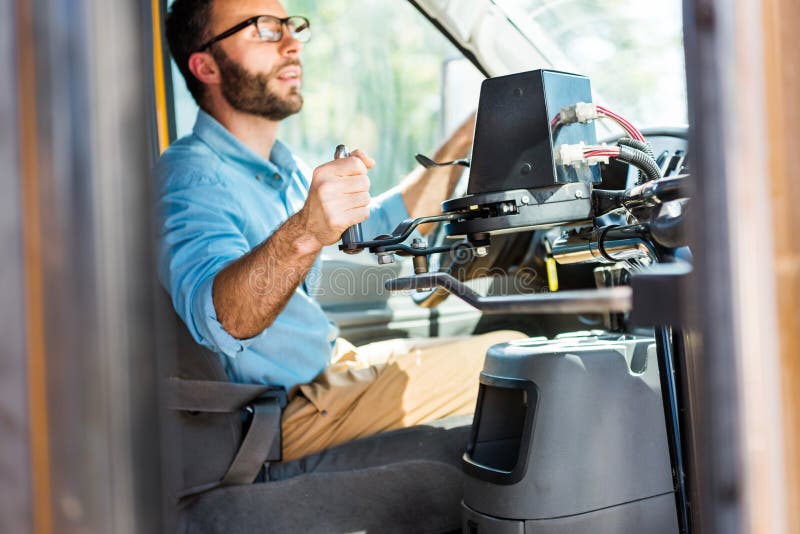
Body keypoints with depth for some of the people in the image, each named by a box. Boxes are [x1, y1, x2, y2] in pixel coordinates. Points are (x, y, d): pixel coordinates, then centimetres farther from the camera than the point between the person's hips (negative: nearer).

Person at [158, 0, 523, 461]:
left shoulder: (283, 168, 11)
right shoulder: (190, 177, -21)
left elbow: (380, 223, 24)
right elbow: (215, 320, -39)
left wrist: (463, 140, 15)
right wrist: (305, 233, -56)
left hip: (334, 363, 10)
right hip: (288, 414, -10)